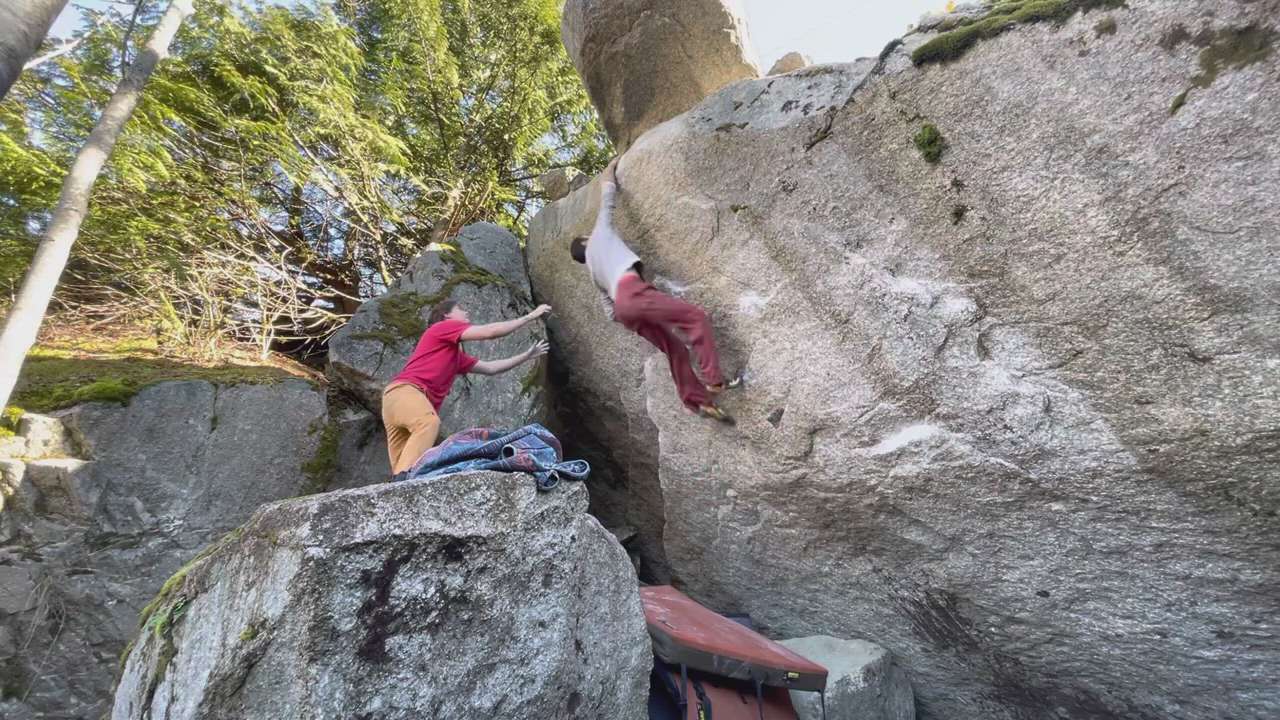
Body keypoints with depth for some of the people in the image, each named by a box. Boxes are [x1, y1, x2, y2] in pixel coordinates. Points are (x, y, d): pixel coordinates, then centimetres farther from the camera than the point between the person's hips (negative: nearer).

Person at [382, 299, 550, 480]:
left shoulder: (457, 355, 31)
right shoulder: (443, 327, 5)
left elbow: (490, 368, 32)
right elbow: (490, 332, -2)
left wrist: (528, 355, 34)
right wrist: (530, 317, 5)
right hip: (403, 392, -10)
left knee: (402, 463, -1)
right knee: (429, 422, -36)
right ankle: (402, 479, -47)